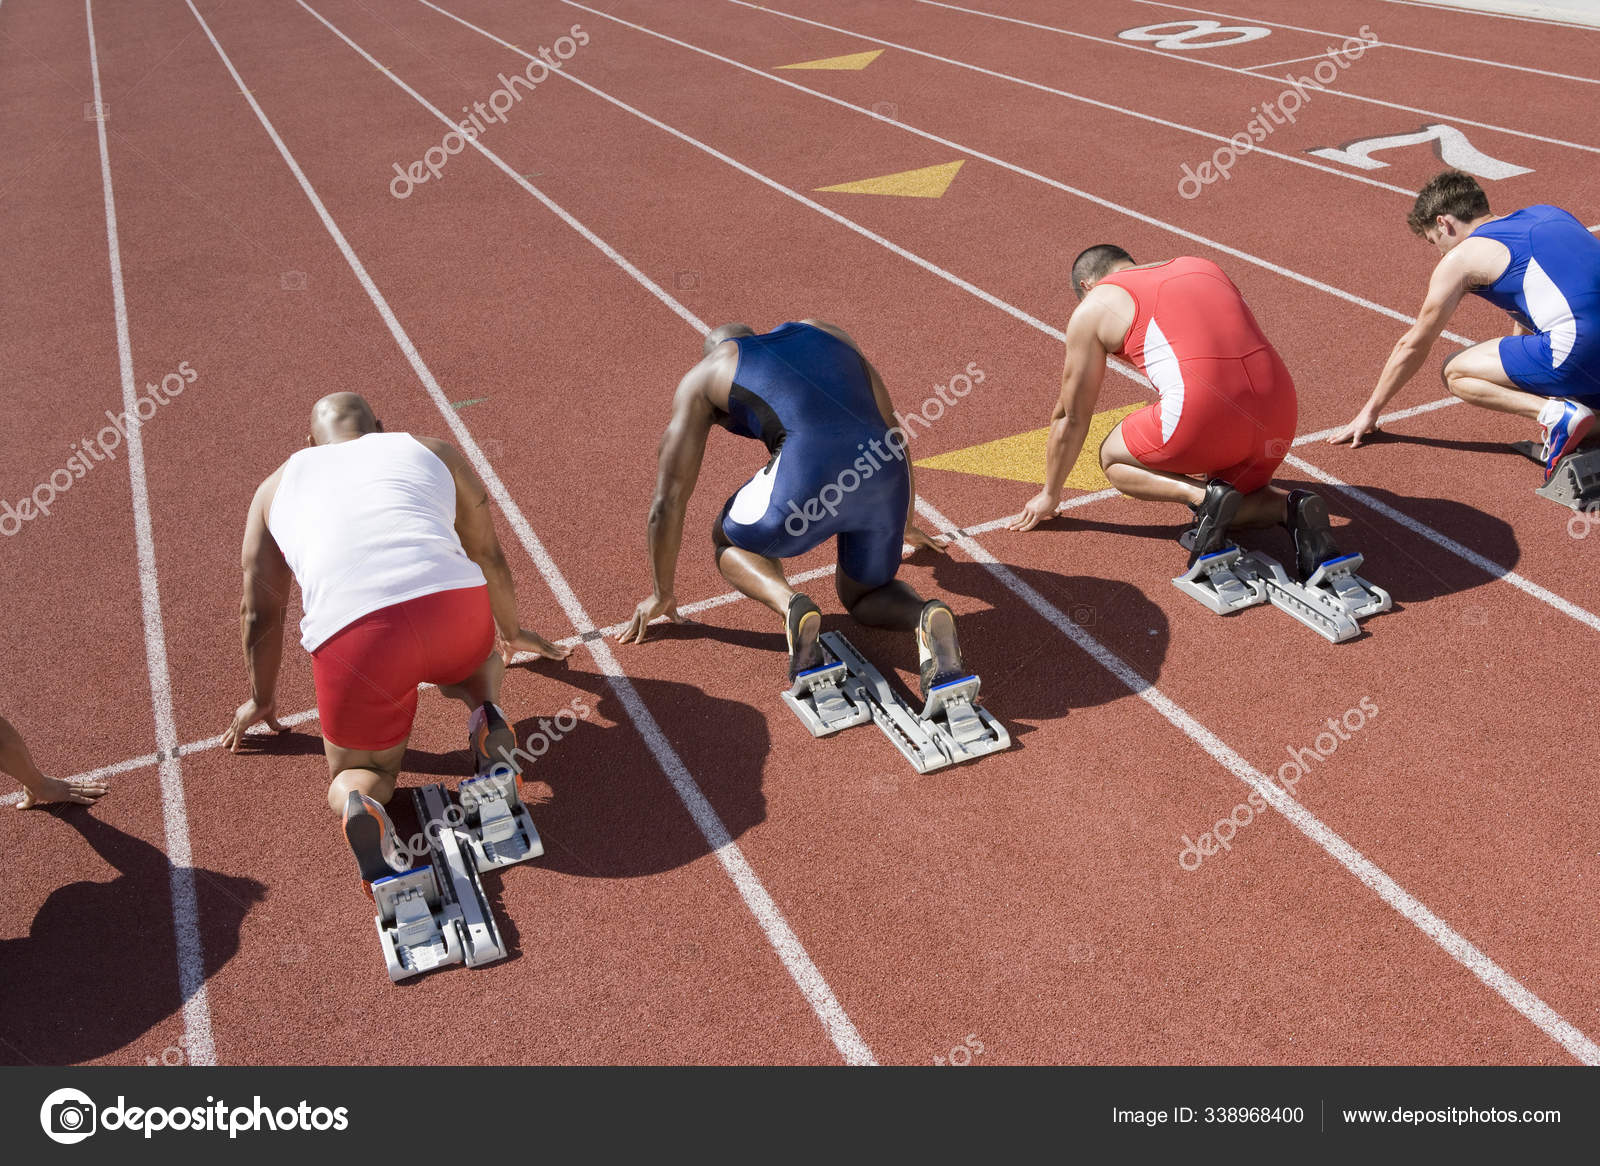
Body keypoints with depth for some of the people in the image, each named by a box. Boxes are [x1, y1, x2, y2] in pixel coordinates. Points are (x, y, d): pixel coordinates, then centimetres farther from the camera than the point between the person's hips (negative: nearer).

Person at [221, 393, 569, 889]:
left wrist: (262, 698, 49)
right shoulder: (434, 452, 29)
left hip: (348, 635, -1)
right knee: (475, 657, 38)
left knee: (359, 771, 25)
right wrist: (510, 632, 56)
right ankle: (486, 714, 4)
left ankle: (359, 806, -12)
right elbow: (489, 558, 38)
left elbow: (259, 614, 33)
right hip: (454, 602, 1)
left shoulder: (277, 487, 29)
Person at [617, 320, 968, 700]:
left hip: (810, 475, -4)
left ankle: (793, 607, -2)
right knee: (862, 595, 29)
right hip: (887, 478, 4)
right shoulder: (828, 334, 35)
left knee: (730, 541, 28)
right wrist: (905, 523, 56)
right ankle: (926, 617, -5)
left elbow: (668, 501, 24)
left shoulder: (700, 378, 24)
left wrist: (662, 593, 37)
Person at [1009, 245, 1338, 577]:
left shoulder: (1092, 308, 14)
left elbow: (1071, 416, 19)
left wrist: (1050, 495, 33)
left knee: (1113, 459, 21)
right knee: (1238, 490, 31)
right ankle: (1293, 507, -1)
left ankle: (1204, 497, -4)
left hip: (1207, 413, -6)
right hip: (1280, 408, 6)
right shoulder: (1202, 267, 31)